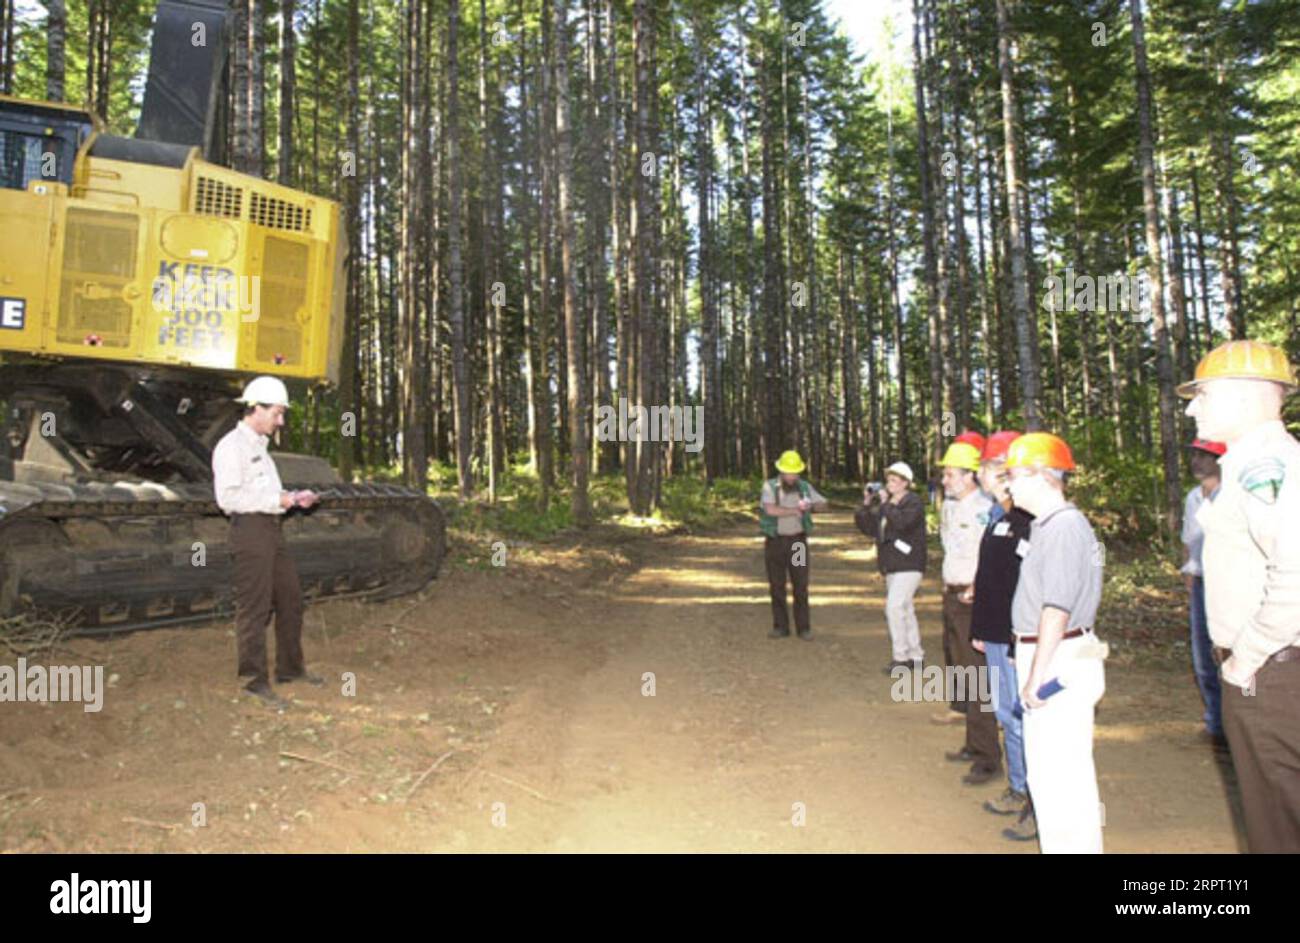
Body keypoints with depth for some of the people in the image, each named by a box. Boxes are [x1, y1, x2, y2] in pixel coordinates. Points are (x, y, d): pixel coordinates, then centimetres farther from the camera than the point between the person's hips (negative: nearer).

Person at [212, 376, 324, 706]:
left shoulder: (258, 445, 19)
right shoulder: (231, 446, -10)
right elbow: (228, 497, -19)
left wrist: (294, 497, 9)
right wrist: (277, 499, -18)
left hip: (271, 529, 10)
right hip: (250, 529, -10)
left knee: (290, 598, 15)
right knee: (254, 607, -2)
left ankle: (290, 667, 27)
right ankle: (255, 680, 8)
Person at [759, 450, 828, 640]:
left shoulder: (804, 487, 2)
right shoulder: (770, 486, -7)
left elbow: (823, 505, -1)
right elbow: (770, 509, -23)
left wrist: (811, 506, -22)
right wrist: (794, 511, -19)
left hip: (797, 541, 1)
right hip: (775, 541, -1)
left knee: (801, 586, 2)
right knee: (777, 586, 5)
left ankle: (804, 627, 10)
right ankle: (781, 627, 14)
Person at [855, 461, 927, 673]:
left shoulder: (914, 503, -9)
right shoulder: (887, 504, 13)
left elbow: (902, 522, -27)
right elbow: (867, 527, 10)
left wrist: (886, 504, -20)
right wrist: (867, 504, -2)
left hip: (908, 566, -8)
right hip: (892, 567, 8)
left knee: (894, 608, -15)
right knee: (905, 610, 14)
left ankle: (901, 657, -8)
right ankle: (916, 656, 24)